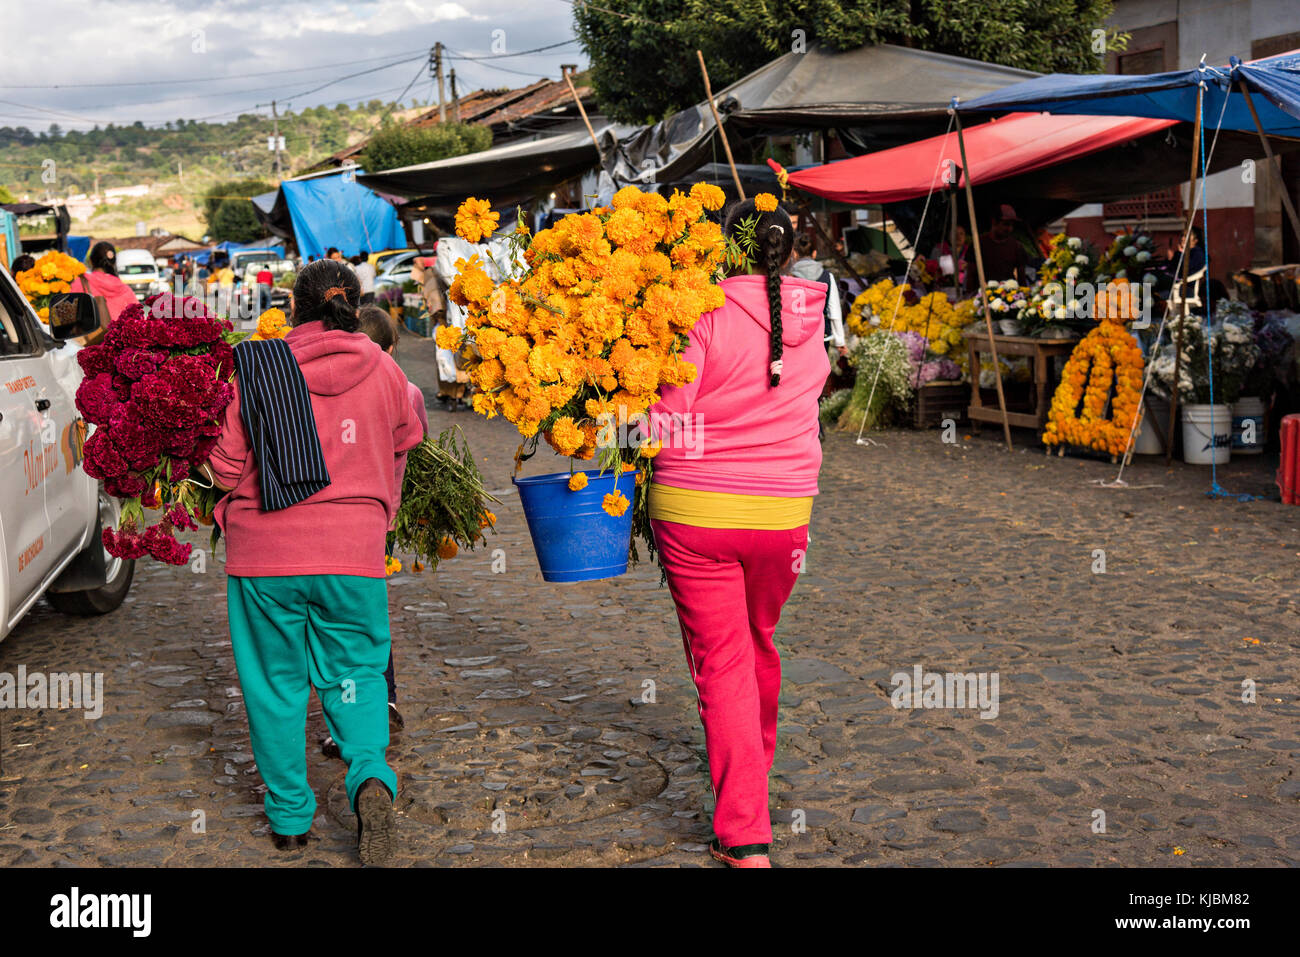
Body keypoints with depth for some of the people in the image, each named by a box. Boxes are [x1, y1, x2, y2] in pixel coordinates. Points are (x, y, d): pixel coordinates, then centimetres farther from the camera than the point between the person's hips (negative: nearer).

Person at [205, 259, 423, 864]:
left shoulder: (254, 368, -5)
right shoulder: (383, 371, 2)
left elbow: (226, 466, -4)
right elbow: (401, 448, 17)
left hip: (264, 551, -1)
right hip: (354, 551, 1)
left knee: (274, 682, 13)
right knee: (355, 671, 15)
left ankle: (289, 817, 20)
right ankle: (370, 775, -10)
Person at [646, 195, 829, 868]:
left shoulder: (705, 314, -13)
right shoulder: (810, 318, 3)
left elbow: (667, 419, -16)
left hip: (695, 510, -4)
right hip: (783, 510, 5)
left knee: (720, 661, 2)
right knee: (759, 643, 26)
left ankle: (744, 836, 1)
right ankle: (755, 762, 49)